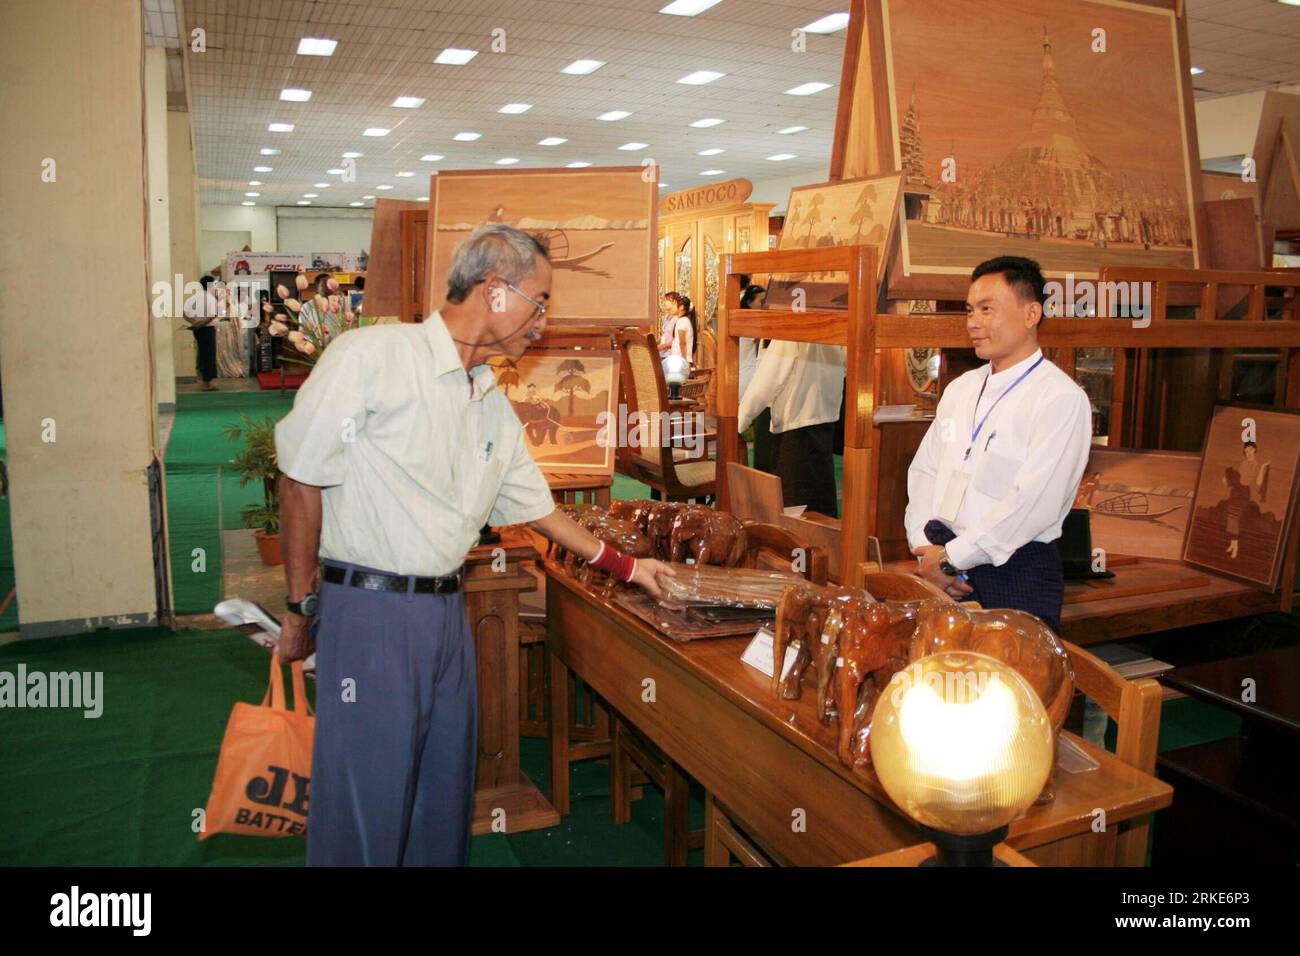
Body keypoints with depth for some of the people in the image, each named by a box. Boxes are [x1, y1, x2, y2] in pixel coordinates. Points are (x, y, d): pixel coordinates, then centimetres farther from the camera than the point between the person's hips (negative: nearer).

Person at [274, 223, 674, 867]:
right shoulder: (373, 356, -11)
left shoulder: (495, 408, 11)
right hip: (370, 610, -7)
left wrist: (624, 566, 23)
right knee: (367, 797, 1)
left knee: (446, 790, 16)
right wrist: (302, 607, -7)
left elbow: (534, 506, 21)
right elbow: (301, 479, -10)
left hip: (446, 611, 7)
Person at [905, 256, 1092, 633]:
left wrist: (952, 558, -15)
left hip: (1014, 574, -6)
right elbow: (923, 471, 11)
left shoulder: (1062, 399, -10)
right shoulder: (960, 389, 12)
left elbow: (1034, 503, -18)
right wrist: (924, 548, -4)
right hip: (940, 561, 6)